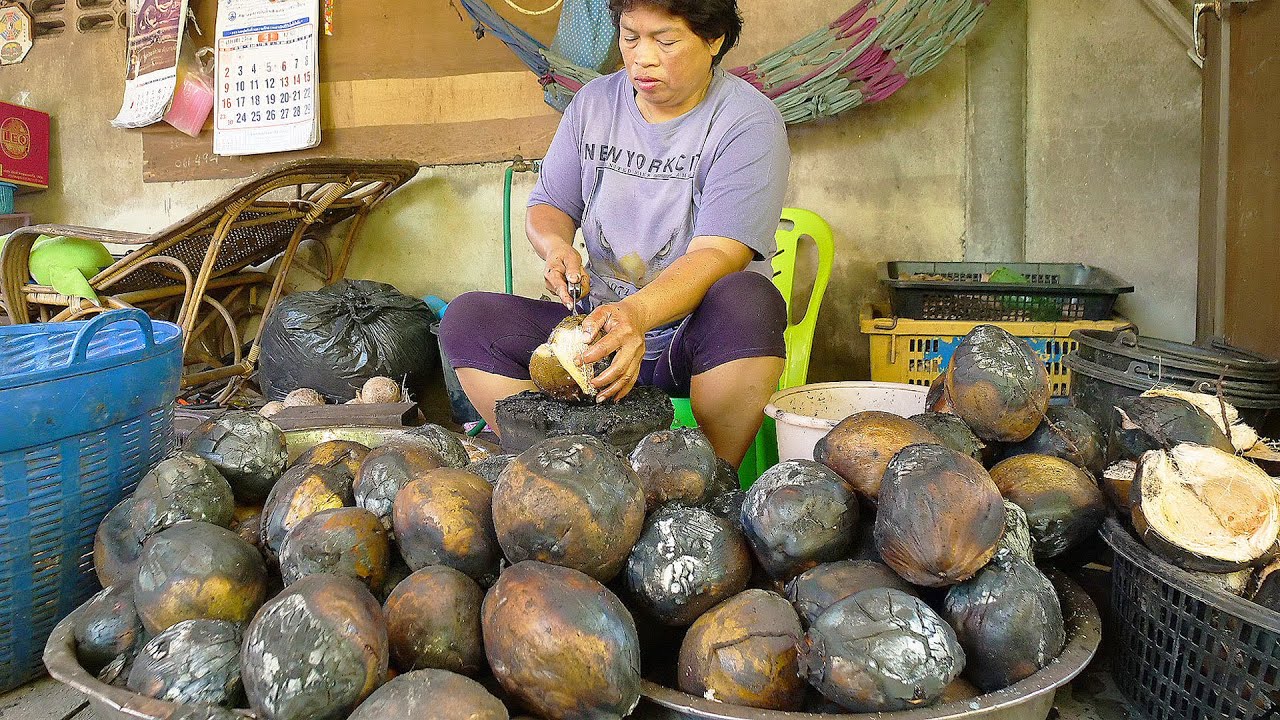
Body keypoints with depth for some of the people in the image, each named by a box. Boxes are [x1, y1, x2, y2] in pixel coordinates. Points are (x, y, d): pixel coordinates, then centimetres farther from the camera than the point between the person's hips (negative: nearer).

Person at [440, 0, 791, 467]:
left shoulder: (748, 121, -9)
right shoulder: (595, 102, 8)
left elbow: (717, 254, -21)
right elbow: (548, 206, 15)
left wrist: (637, 314, -39)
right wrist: (555, 245, -10)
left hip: (694, 332, -4)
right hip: (597, 321, 4)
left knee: (749, 300, -37)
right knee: (466, 318, -14)